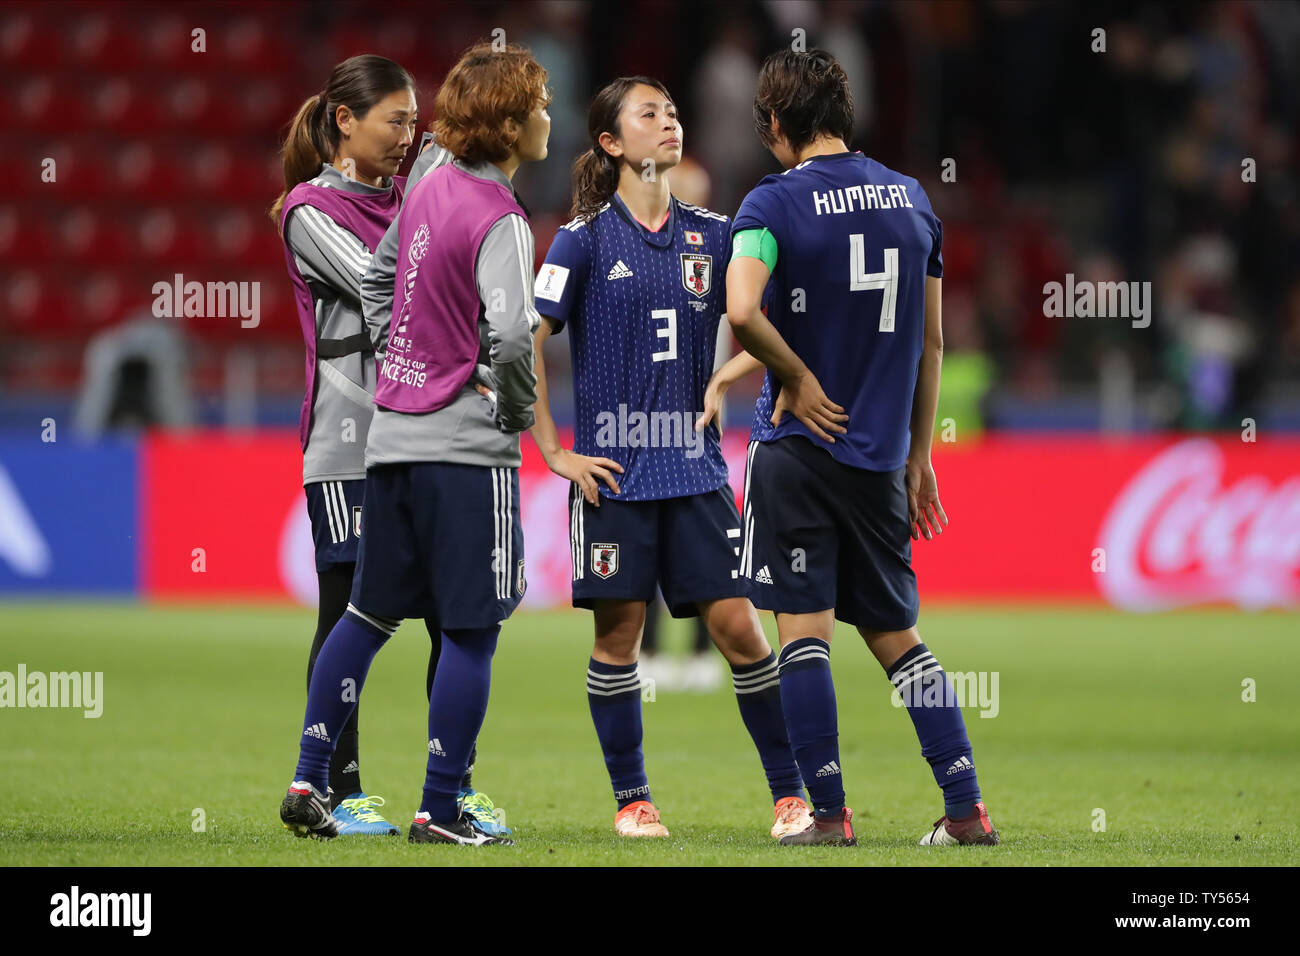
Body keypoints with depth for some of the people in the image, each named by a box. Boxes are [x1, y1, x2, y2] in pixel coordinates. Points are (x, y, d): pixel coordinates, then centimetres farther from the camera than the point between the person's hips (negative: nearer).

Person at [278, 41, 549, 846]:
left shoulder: (428, 191, 9)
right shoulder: (499, 220, -14)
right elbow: (511, 335, -25)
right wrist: (522, 409, -6)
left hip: (393, 437, 8)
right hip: (466, 447, -8)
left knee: (370, 614, 17)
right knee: (472, 631, 0)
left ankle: (309, 781, 15)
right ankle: (440, 813, 0)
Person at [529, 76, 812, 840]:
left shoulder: (711, 234, 9)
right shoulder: (586, 240, -1)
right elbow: (524, 346, -3)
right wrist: (555, 454, -6)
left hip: (695, 467, 2)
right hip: (615, 468, -2)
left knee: (738, 625, -3)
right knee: (619, 629, 1)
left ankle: (791, 792, 5)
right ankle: (632, 799, 12)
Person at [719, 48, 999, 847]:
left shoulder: (776, 202, -8)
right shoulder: (912, 198, 9)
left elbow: (743, 310, -25)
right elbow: (931, 340, 13)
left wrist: (796, 378, -9)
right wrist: (918, 455, 19)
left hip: (801, 445, -5)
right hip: (881, 455, 5)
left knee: (804, 627, 0)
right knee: (895, 635, 12)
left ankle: (829, 812, -3)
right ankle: (967, 808, 6)